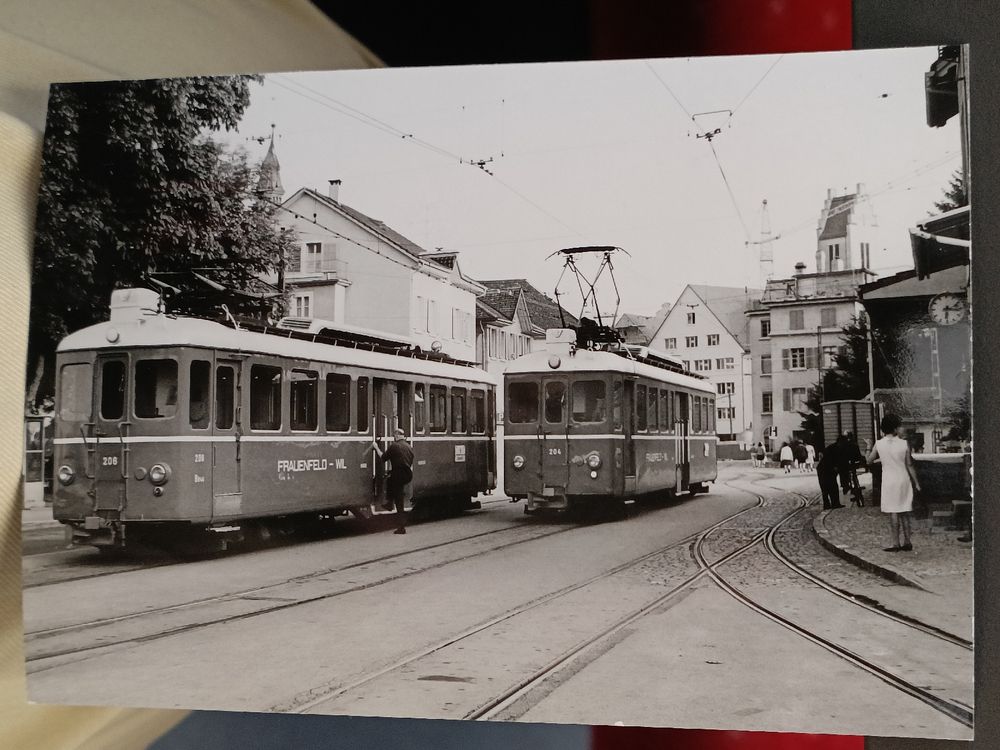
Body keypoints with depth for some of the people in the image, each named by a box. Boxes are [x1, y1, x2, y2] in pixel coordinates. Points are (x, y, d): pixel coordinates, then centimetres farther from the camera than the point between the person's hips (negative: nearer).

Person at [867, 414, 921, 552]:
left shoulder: (879, 444, -7)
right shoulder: (904, 444, -5)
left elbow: (869, 460, 3)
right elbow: (910, 465, -3)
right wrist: (916, 483, 5)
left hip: (889, 481, -2)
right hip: (904, 480, 2)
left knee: (893, 512, 3)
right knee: (904, 512, 10)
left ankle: (895, 543, 1)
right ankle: (906, 542, 14)